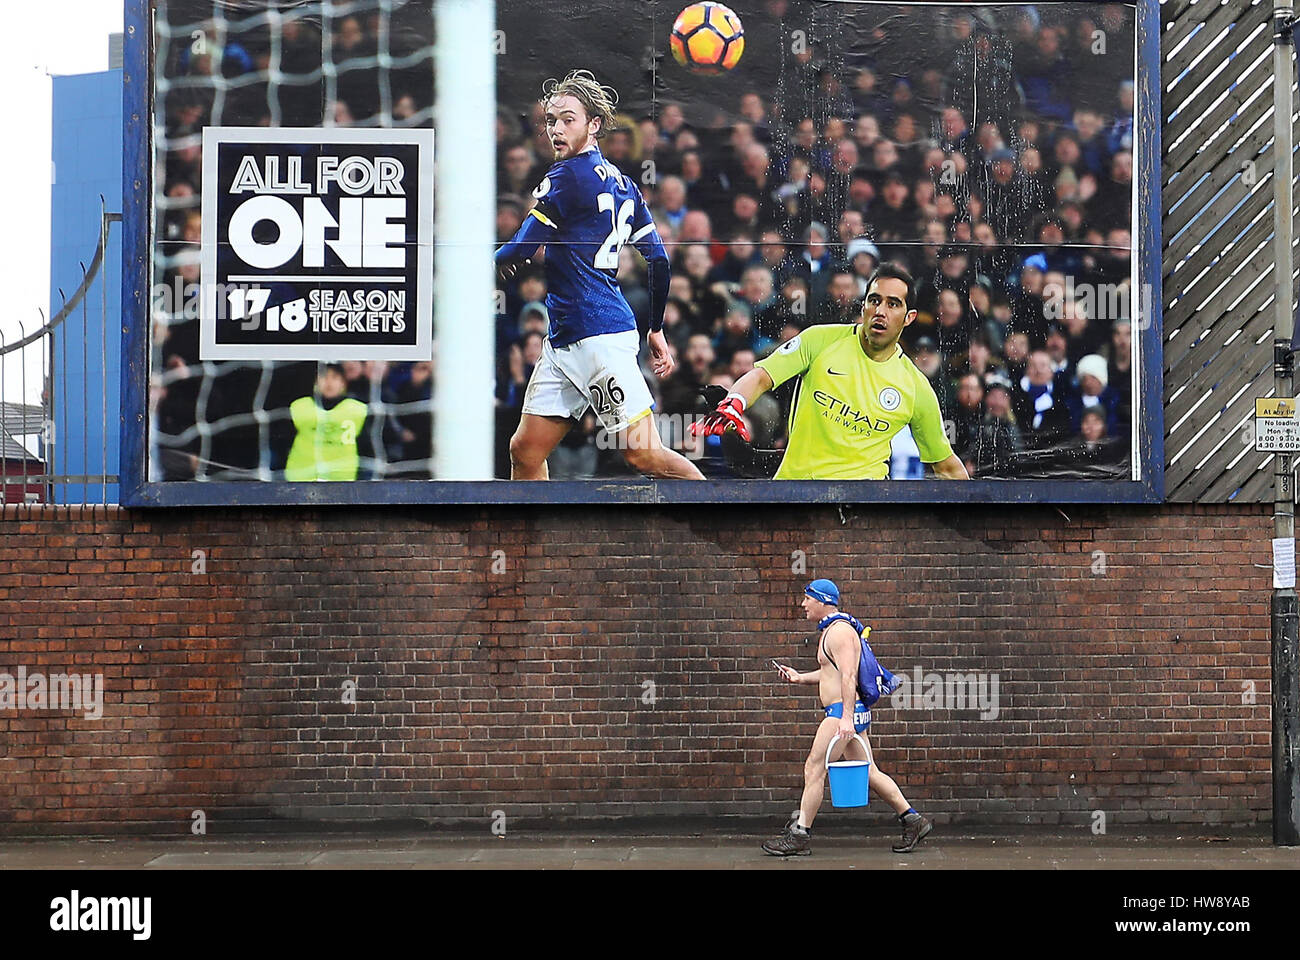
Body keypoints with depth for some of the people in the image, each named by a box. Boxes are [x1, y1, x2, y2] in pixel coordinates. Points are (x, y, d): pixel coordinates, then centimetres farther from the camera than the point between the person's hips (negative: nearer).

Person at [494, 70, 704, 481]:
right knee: (525, 451, 8)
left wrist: (499, 258, 13)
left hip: (598, 335, -10)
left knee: (643, 453, -9)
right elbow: (659, 261, 17)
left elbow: (519, 251, -10)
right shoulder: (622, 183, 15)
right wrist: (656, 330, 25)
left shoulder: (568, 176, -11)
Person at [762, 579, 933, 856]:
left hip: (844, 711, -11)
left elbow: (848, 676, -22)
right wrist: (800, 677, 21)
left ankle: (799, 835, -6)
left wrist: (846, 718, -28)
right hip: (845, 713, 11)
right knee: (867, 773, 11)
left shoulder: (839, 631, -13)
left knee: (814, 769, -8)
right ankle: (913, 820, 13)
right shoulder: (831, 629, 19)